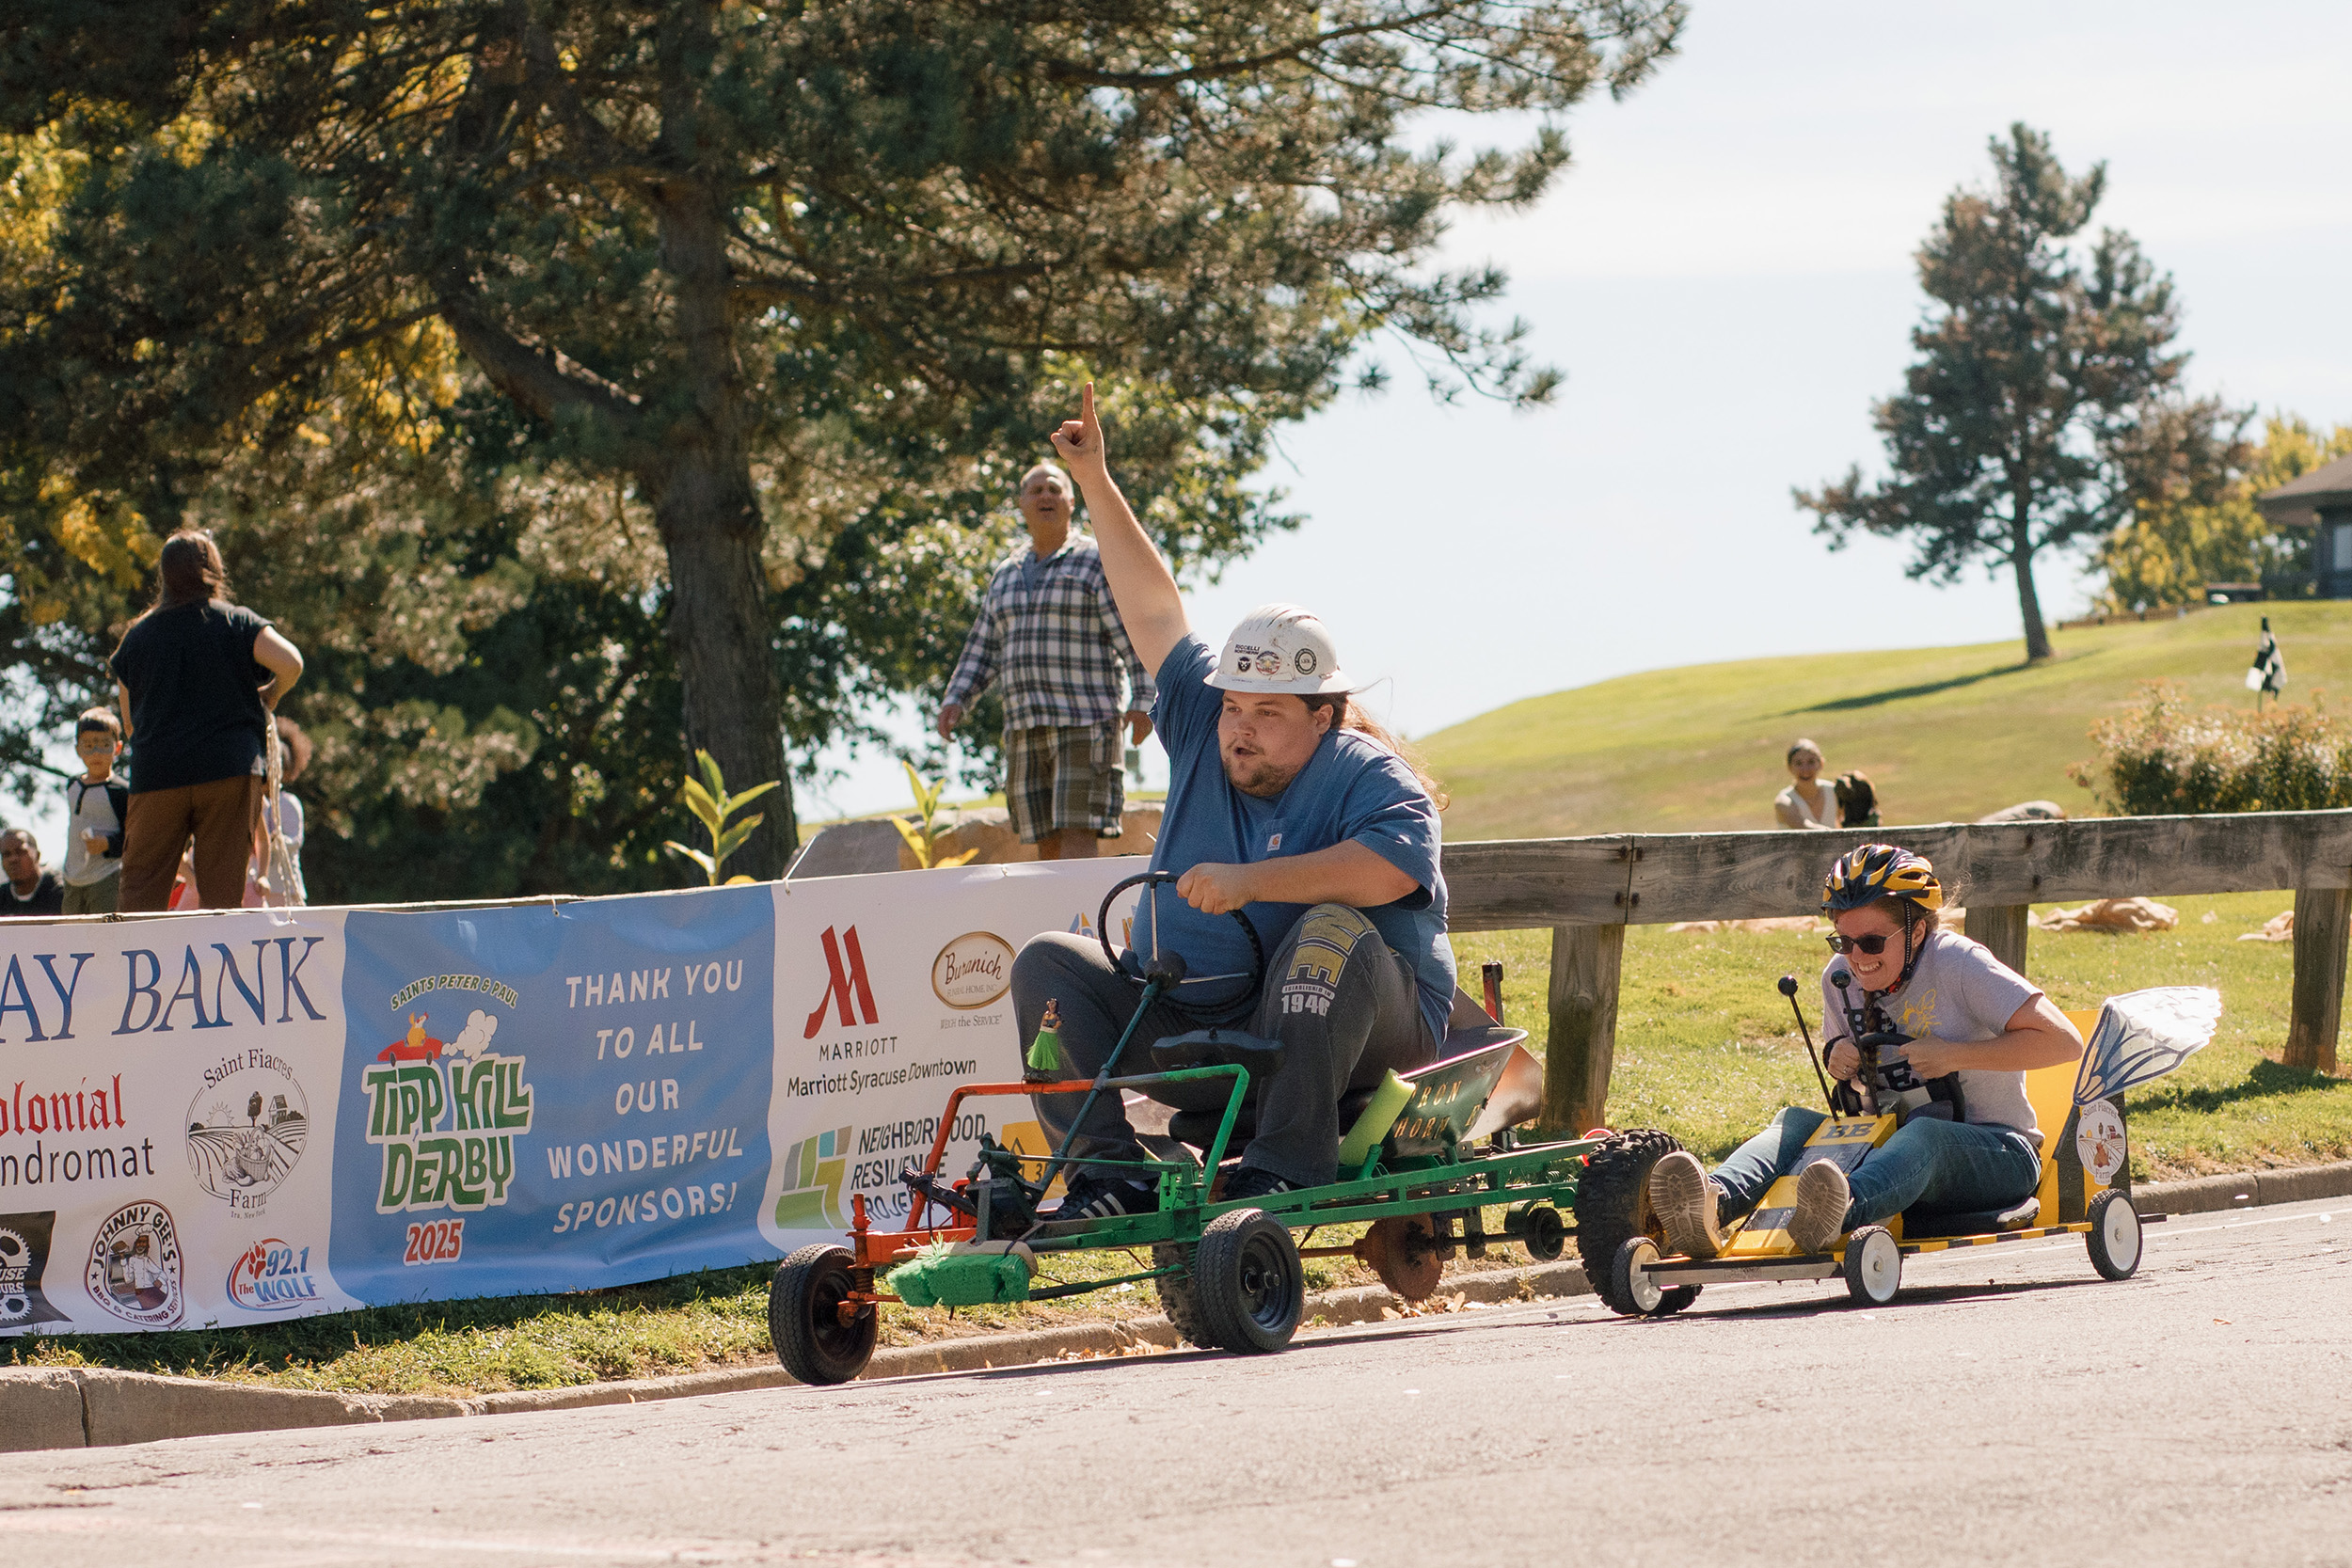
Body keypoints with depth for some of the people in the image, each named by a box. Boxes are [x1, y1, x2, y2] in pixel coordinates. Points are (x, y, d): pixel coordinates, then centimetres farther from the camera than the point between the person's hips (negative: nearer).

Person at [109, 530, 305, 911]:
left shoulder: (137, 636, 12)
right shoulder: (238, 623, 4)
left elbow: (129, 724, 17)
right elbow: (291, 663, -11)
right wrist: (271, 694, 9)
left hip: (155, 776, 1)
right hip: (230, 769, -1)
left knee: (139, 893, 3)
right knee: (221, 892, -1)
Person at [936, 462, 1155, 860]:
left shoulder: (1097, 563, -1)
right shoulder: (1007, 577, 18)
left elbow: (1134, 636, -7)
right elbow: (983, 648, 20)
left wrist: (1143, 701, -17)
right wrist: (955, 700, 6)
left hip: (1086, 725, -6)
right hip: (1026, 729, 6)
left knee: (1076, 838, -16)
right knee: (1047, 843, 4)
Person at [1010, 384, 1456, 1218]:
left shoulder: (1369, 776, -9)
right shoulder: (1205, 729, 10)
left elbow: (1392, 867, -30)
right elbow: (1155, 610, 12)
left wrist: (1252, 880, -35)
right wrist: (1095, 484, 9)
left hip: (1339, 1032, -6)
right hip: (1189, 1029, 6)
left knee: (1331, 930, -35)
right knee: (1048, 962, -7)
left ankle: (1285, 1165, -39)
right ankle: (1105, 1171, -21)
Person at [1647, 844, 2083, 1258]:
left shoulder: (1957, 964, -10)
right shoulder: (1841, 977, 6)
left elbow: (2064, 1042, -15)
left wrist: (1953, 1055, -19)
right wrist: (1842, 1059, -1)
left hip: (1997, 1154, -5)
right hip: (1896, 1145, 5)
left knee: (1924, 1135, -38)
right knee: (1796, 1121, -20)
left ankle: (1838, 1213, -71)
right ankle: (1715, 1204, -51)